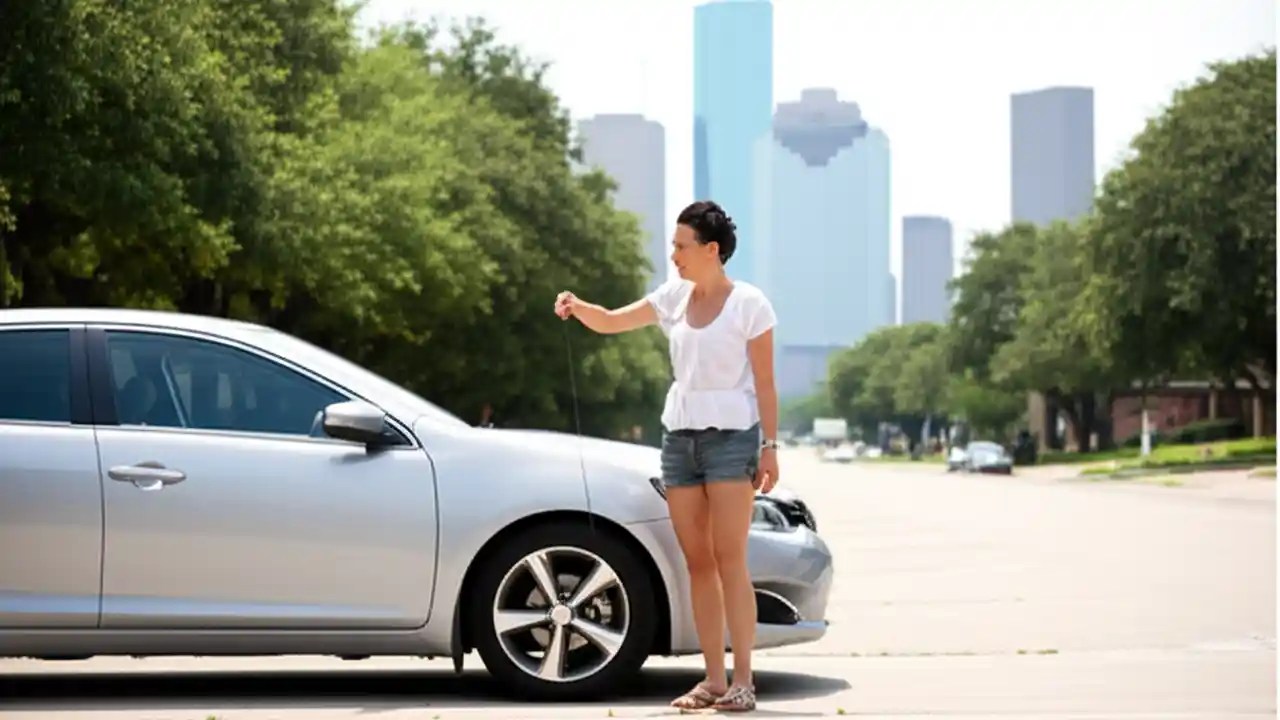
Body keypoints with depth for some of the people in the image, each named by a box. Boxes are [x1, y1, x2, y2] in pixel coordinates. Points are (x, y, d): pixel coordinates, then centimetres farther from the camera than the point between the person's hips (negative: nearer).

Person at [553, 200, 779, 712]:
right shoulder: (674, 297, 9)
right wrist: (577, 307, -14)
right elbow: (610, 322, 6)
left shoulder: (749, 304, -5)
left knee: (729, 561, -9)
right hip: (680, 434, 5)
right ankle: (713, 679, 10)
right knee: (697, 563, 5)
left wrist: (770, 446, -10)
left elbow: (764, 383, -5)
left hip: (731, 434, -5)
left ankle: (742, 680, -6)